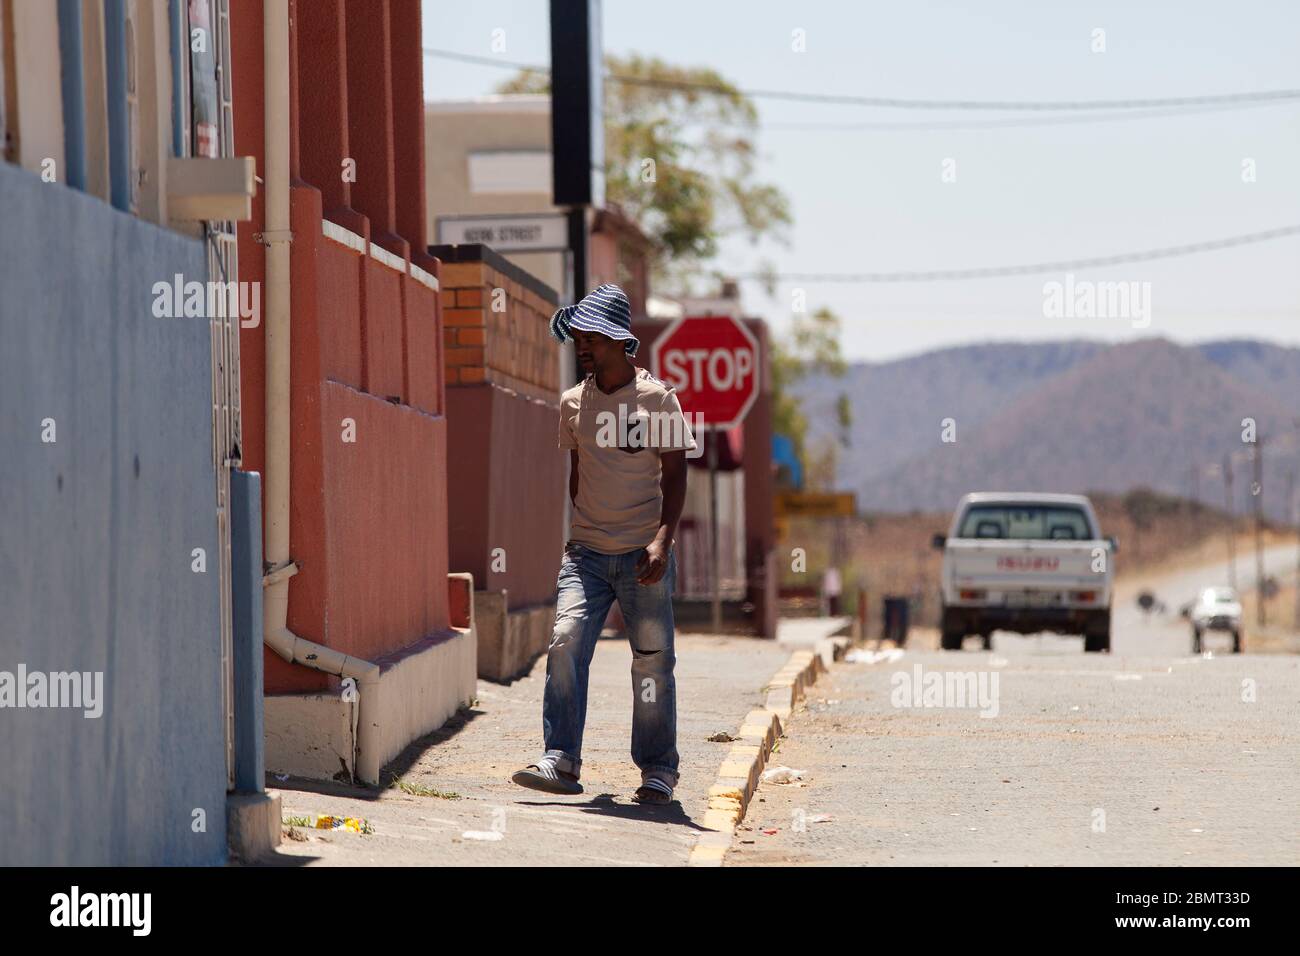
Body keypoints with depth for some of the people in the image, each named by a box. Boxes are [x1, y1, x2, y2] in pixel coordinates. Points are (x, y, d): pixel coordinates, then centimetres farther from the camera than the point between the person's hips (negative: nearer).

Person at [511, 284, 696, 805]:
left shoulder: (658, 399, -2)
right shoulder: (573, 402, 10)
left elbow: (674, 475, -4)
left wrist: (662, 541, -16)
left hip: (644, 553, -3)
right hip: (586, 552, 3)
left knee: (652, 660, 0)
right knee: (566, 643, -14)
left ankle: (658, 770, 12)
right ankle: (560, 762, -16)